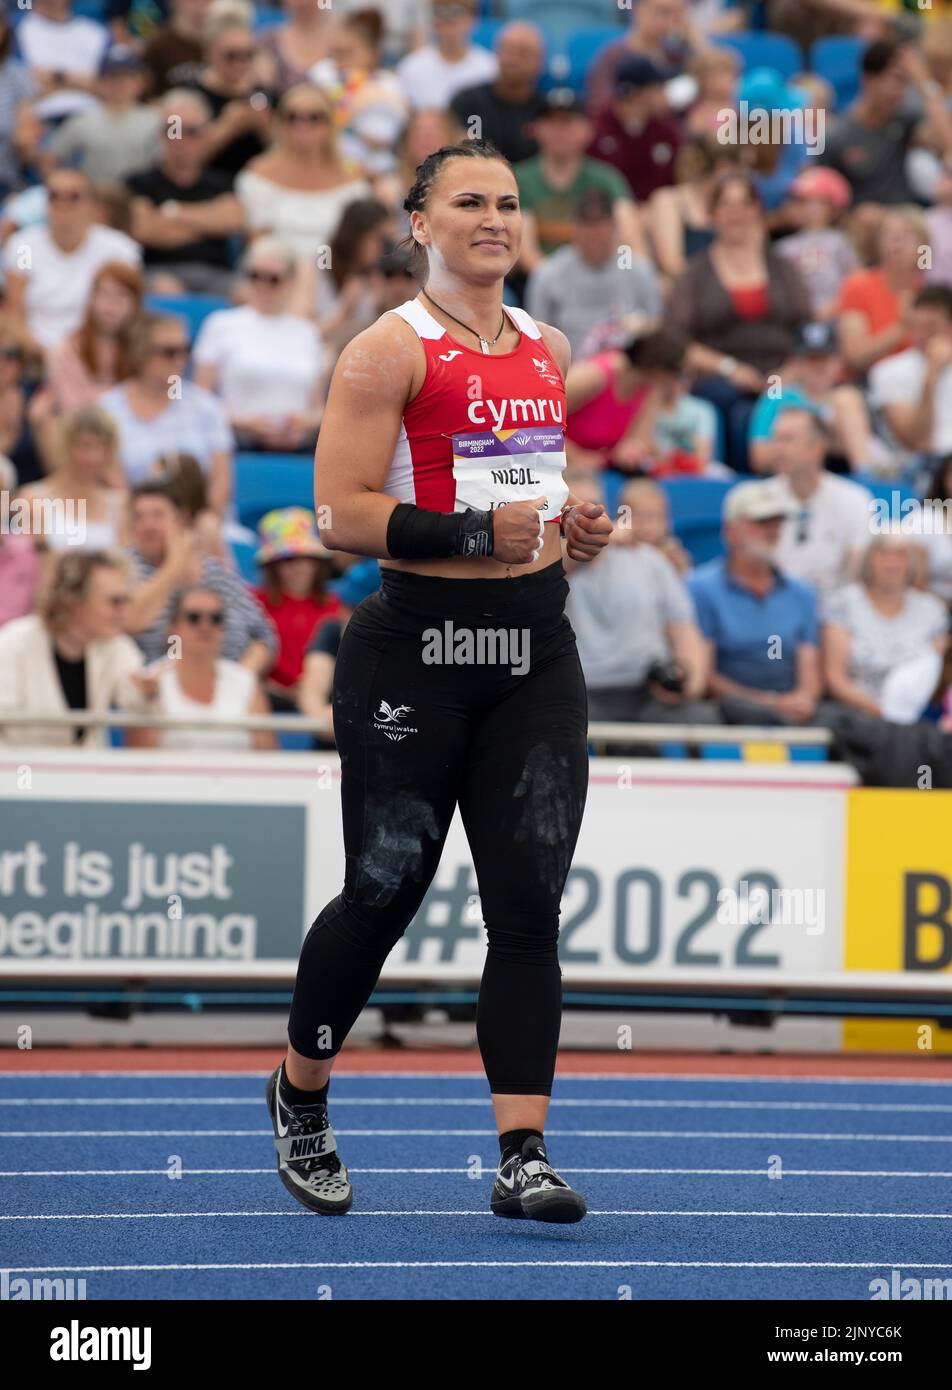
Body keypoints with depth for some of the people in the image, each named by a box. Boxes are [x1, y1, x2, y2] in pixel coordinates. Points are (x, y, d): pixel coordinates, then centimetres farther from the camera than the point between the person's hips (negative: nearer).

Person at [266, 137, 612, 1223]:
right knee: (384, 889, 4)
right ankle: (300, 1092, 30)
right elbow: (341, 514, -15)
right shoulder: (388, 351, -8)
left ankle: (522, 1157, -5)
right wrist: (476, 532, -22)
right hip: (416, 652, -5)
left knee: (529, 903, -3)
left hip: (535, 652, 5)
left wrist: (569, 521, 9)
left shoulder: (548, 350, 14)